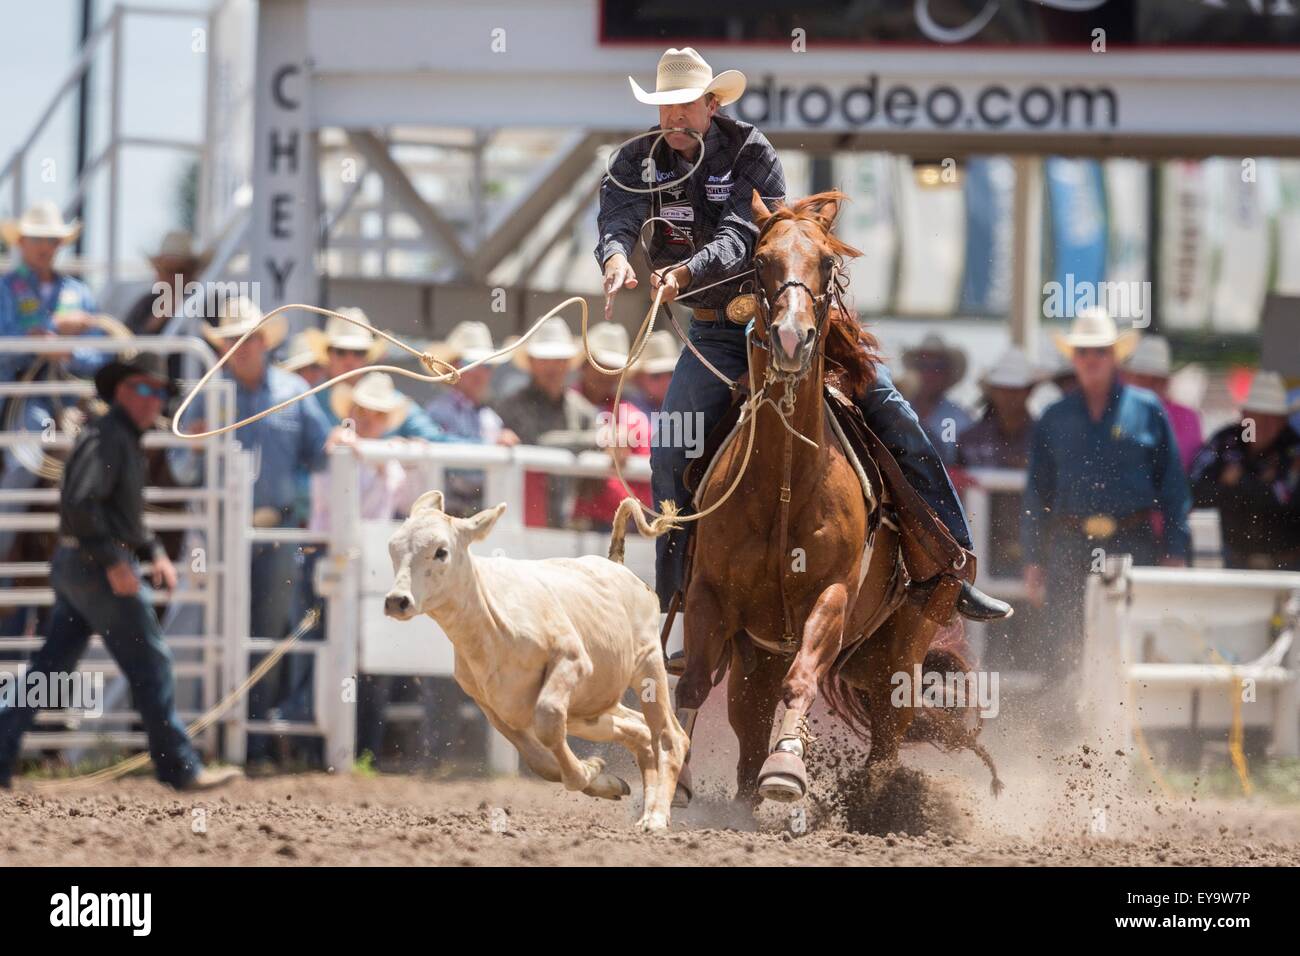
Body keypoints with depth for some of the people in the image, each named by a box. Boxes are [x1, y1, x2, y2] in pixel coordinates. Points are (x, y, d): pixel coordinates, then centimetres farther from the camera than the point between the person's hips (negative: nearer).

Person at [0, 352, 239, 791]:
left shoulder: (126, 441, 19)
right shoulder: (107, 437, -14)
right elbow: (79, 503, -25)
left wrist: (154, 553, 17)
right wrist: (113, 562, -25)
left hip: (72, 568, 10)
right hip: (97, 568, -10)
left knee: (50, 668, 9)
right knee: (150, 664, -3)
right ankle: (179, 767, 3)